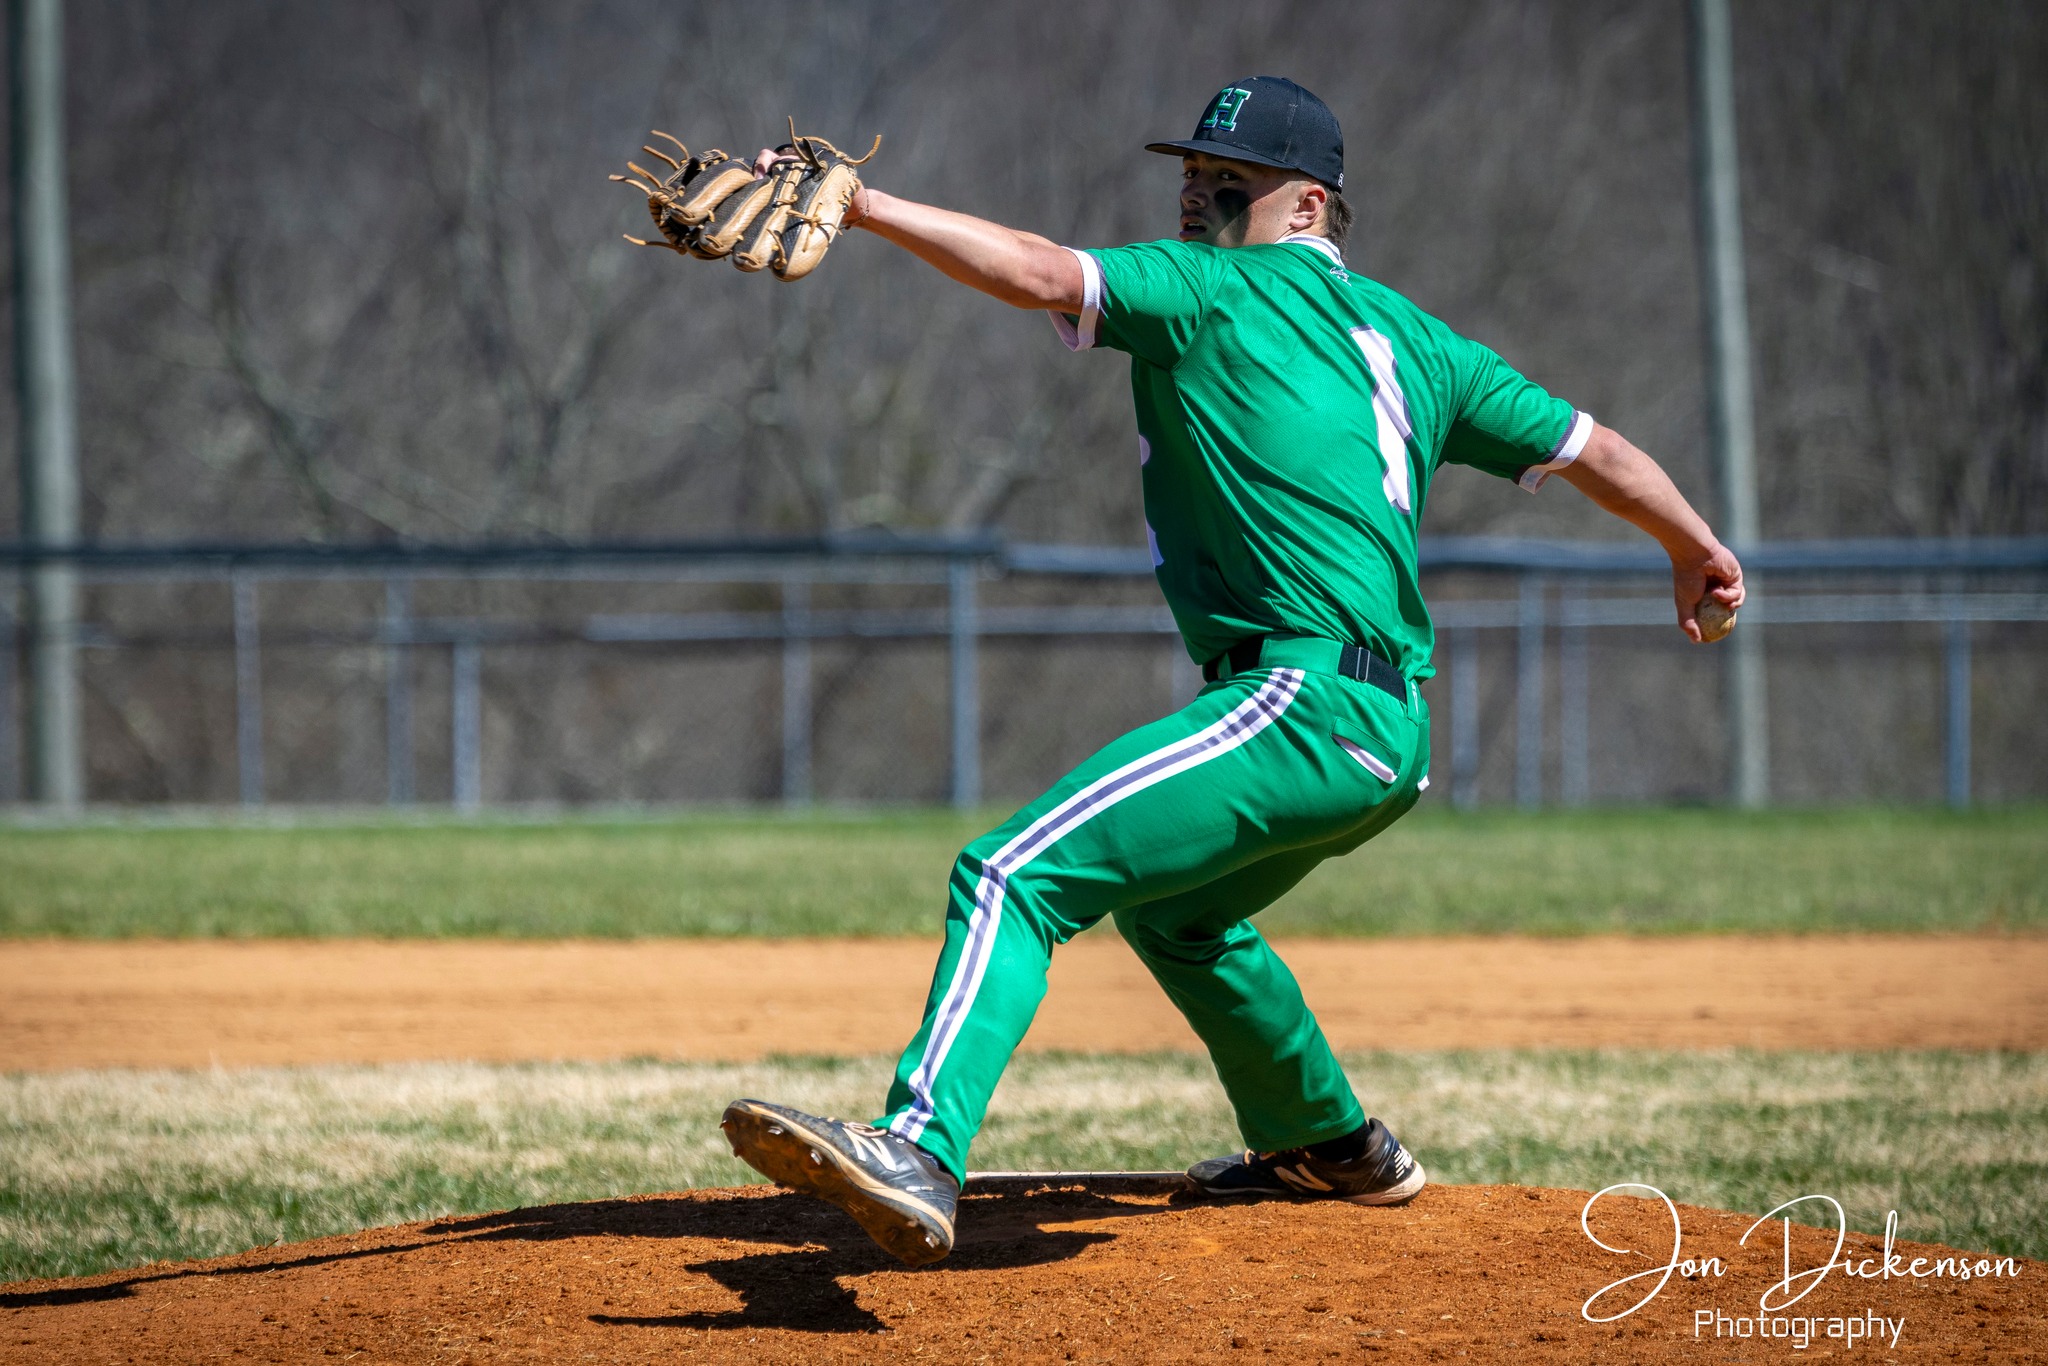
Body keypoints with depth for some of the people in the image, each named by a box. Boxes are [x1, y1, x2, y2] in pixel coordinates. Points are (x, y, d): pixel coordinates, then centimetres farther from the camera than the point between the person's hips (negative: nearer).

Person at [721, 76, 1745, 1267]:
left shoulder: (1218, 289, 1)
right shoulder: (1407, 336, 23)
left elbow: (1042, 275, -14)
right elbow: (1587, 446, 27)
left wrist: (864, 206, -16)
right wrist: (1697, 550, 42)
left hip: (1306, 702, -10)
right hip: (1394, 733, 10)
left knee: (1017, 874, -22)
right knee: (1170, 905, 35)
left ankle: (920, 1150, -43)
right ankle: (1331, 1146, 47)